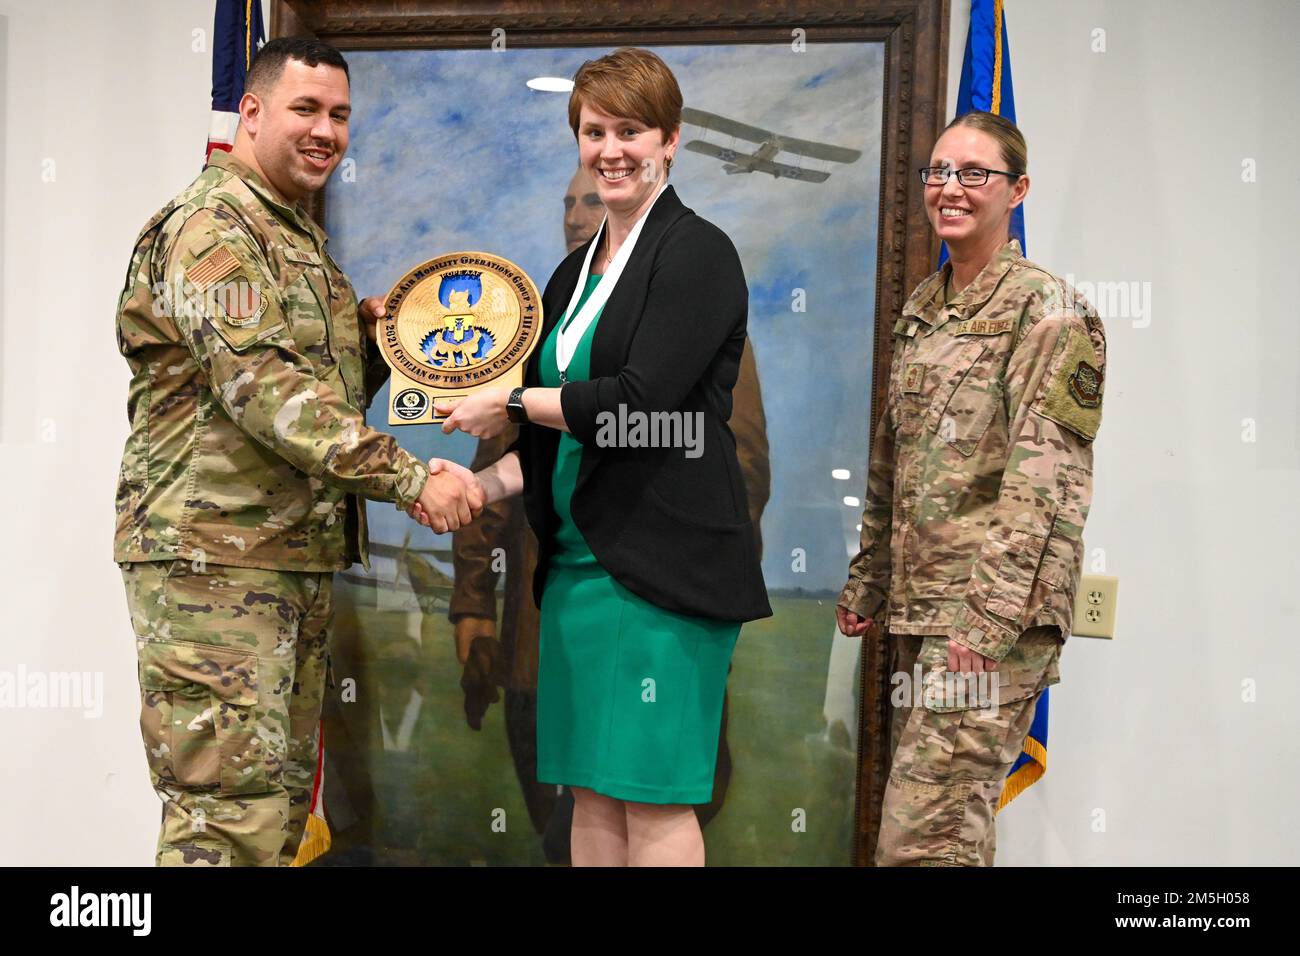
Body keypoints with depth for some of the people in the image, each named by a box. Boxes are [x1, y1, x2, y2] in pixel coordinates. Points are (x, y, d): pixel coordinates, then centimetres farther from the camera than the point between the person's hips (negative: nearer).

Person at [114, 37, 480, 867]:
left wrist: (372, 337, 6)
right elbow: (262, 384, -23)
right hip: (214, 557, -10)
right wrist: (409, 478, -28)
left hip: (299, 560, 10)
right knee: (230, 810, -10)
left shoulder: (298, 238, 21)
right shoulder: (212, 228, -10)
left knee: (284, 794, 13)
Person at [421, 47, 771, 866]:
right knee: (592, 789, 11)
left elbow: (643, 402, -18)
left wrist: (512, 404, -8)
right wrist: (480, 485, 5)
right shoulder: (578, 270, 18)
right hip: (577, 558, 8)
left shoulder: (697, 253, -7)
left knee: (652, 793, -4)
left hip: (663, 560, -8)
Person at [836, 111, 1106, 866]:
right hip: (918, 607, 8)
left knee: (921, 839, -12)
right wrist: (867, 585, 20)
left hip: (997, 614, -8)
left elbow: (1046, 479, -16)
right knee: (958, 828, 14)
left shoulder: (1046, 308, -8)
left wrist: (987, 616, -23)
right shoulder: (921, 310, 16)